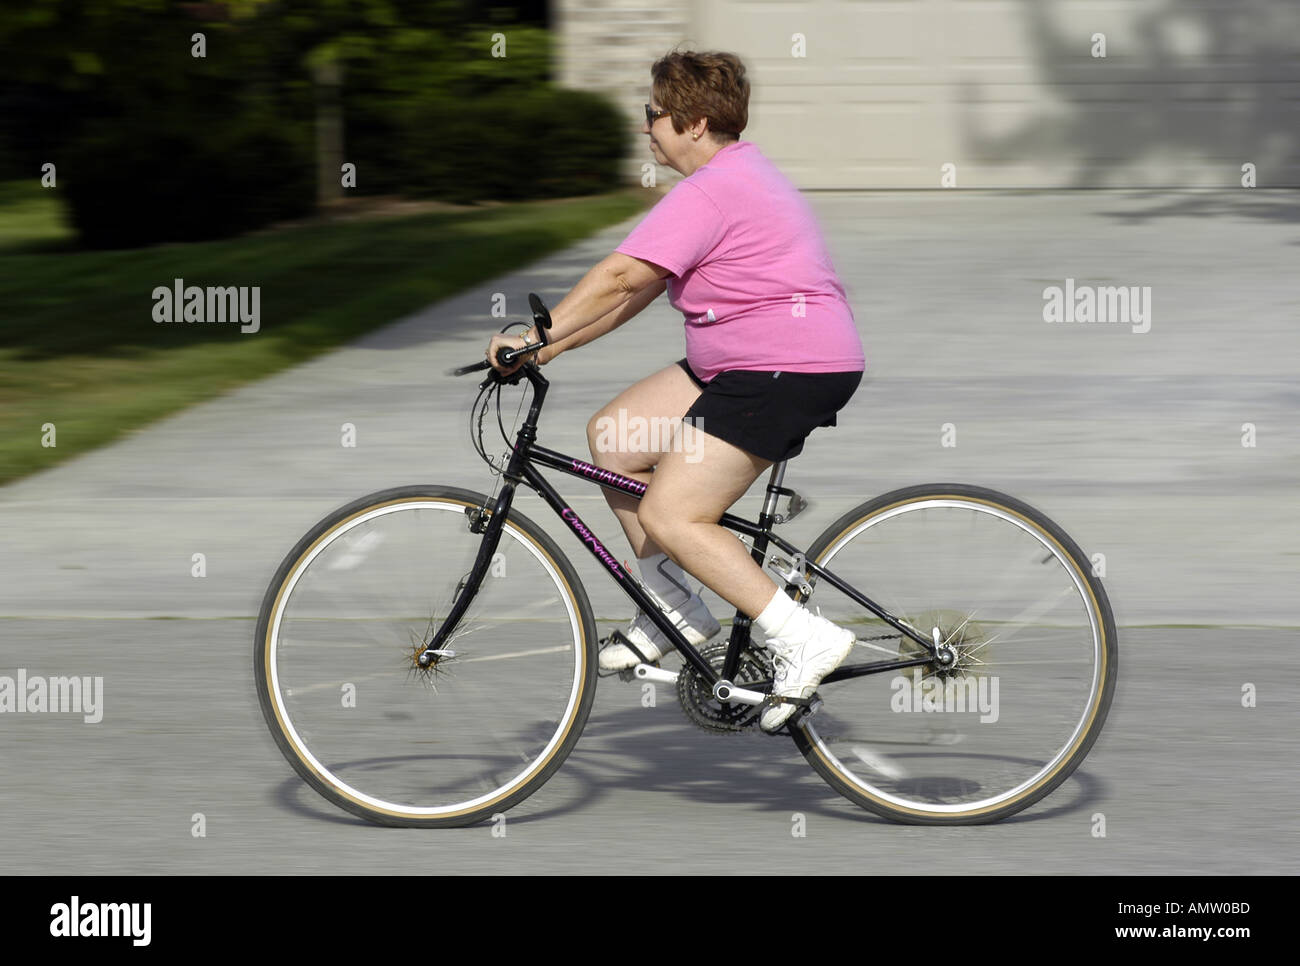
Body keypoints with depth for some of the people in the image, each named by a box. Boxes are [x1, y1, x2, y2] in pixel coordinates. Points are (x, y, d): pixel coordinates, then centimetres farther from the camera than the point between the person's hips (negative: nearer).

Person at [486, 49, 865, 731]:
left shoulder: (711, 192, -17)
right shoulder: (732, 175, 18)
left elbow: (620, 278, -22)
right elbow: (637, 288, 17)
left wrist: (536, 337, -16)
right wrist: (554, 346, 12)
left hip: (788, 371, -11)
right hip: (738, 366, 11)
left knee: (668, 517, -14)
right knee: (611, 433, 10)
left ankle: (803, 638, -15)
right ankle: (677, 612, 15)